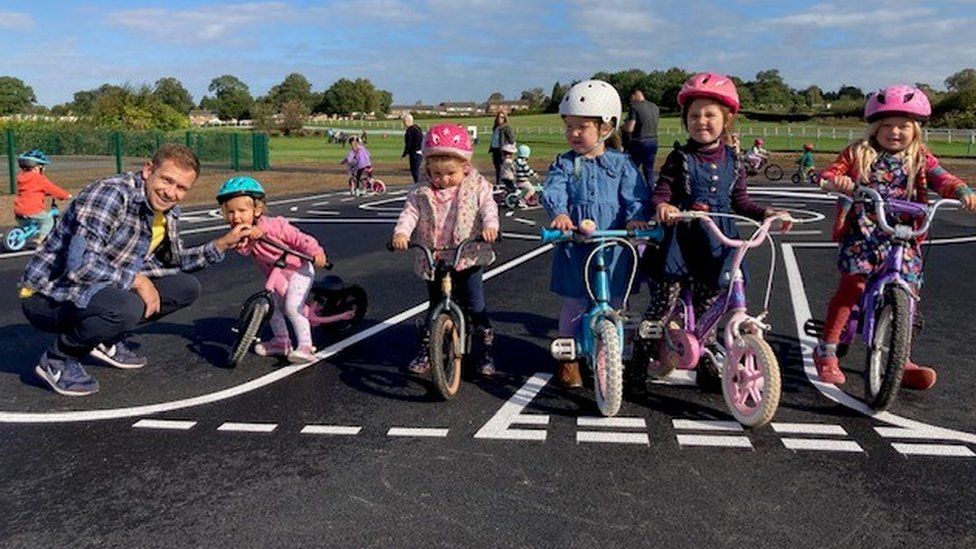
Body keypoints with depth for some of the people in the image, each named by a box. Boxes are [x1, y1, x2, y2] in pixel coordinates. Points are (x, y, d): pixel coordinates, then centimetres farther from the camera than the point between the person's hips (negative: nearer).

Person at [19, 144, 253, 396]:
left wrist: (223, 244, 7)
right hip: (47, 296, -8)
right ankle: (58, 359, -8)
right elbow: (80, 265, -33)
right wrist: (137, 280, -22)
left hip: (107, 288, 8)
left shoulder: (168, 211, 2)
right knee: (126, 307, -37)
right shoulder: (111, 194, -25)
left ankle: (107, 340, 12)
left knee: (187, 287, 2)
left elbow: (175, 261, 18)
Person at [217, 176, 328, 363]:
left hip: (298, 270, -8)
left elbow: (298, 238, -23)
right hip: (276, 276, 8)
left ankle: (305, 346, -19)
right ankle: (282, 341, 32)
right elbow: (243, 250, -26)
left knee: (292, 306, -22)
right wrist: (248, 237, -46)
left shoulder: (274, 224, -24)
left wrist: (316, 252, -36)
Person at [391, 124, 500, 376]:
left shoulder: (476, 186, -3)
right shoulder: (421, 192, 0)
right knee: (435, 306, 14)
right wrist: (401, 232, -27)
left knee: (475, 307, 2)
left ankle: (484, 351, 16)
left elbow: (488, 207, -12)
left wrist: (490, 226, -33)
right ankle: (426, 351, 28)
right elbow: (410, 213, -7)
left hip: (468, 258, -2)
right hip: (433, 261, 2)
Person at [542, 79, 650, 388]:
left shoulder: (620, 164, 3)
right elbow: (553, 192, -14)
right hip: (574, 246, 0)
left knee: (613, 303, 10)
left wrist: (637, 217, -27)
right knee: (574, 303, 8)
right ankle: (568, 359, 23)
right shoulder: (564, 164, 2)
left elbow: (635, 194, -6)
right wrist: (559, 213, -35)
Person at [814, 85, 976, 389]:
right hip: (862, 234, -2)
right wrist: (835, 181, -28)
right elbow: (829, 174, -3)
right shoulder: (859, 153, 5)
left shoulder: (920, 159, 9)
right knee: (852, 285, -16)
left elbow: (942, 179, -3)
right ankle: (826, 351, -5)